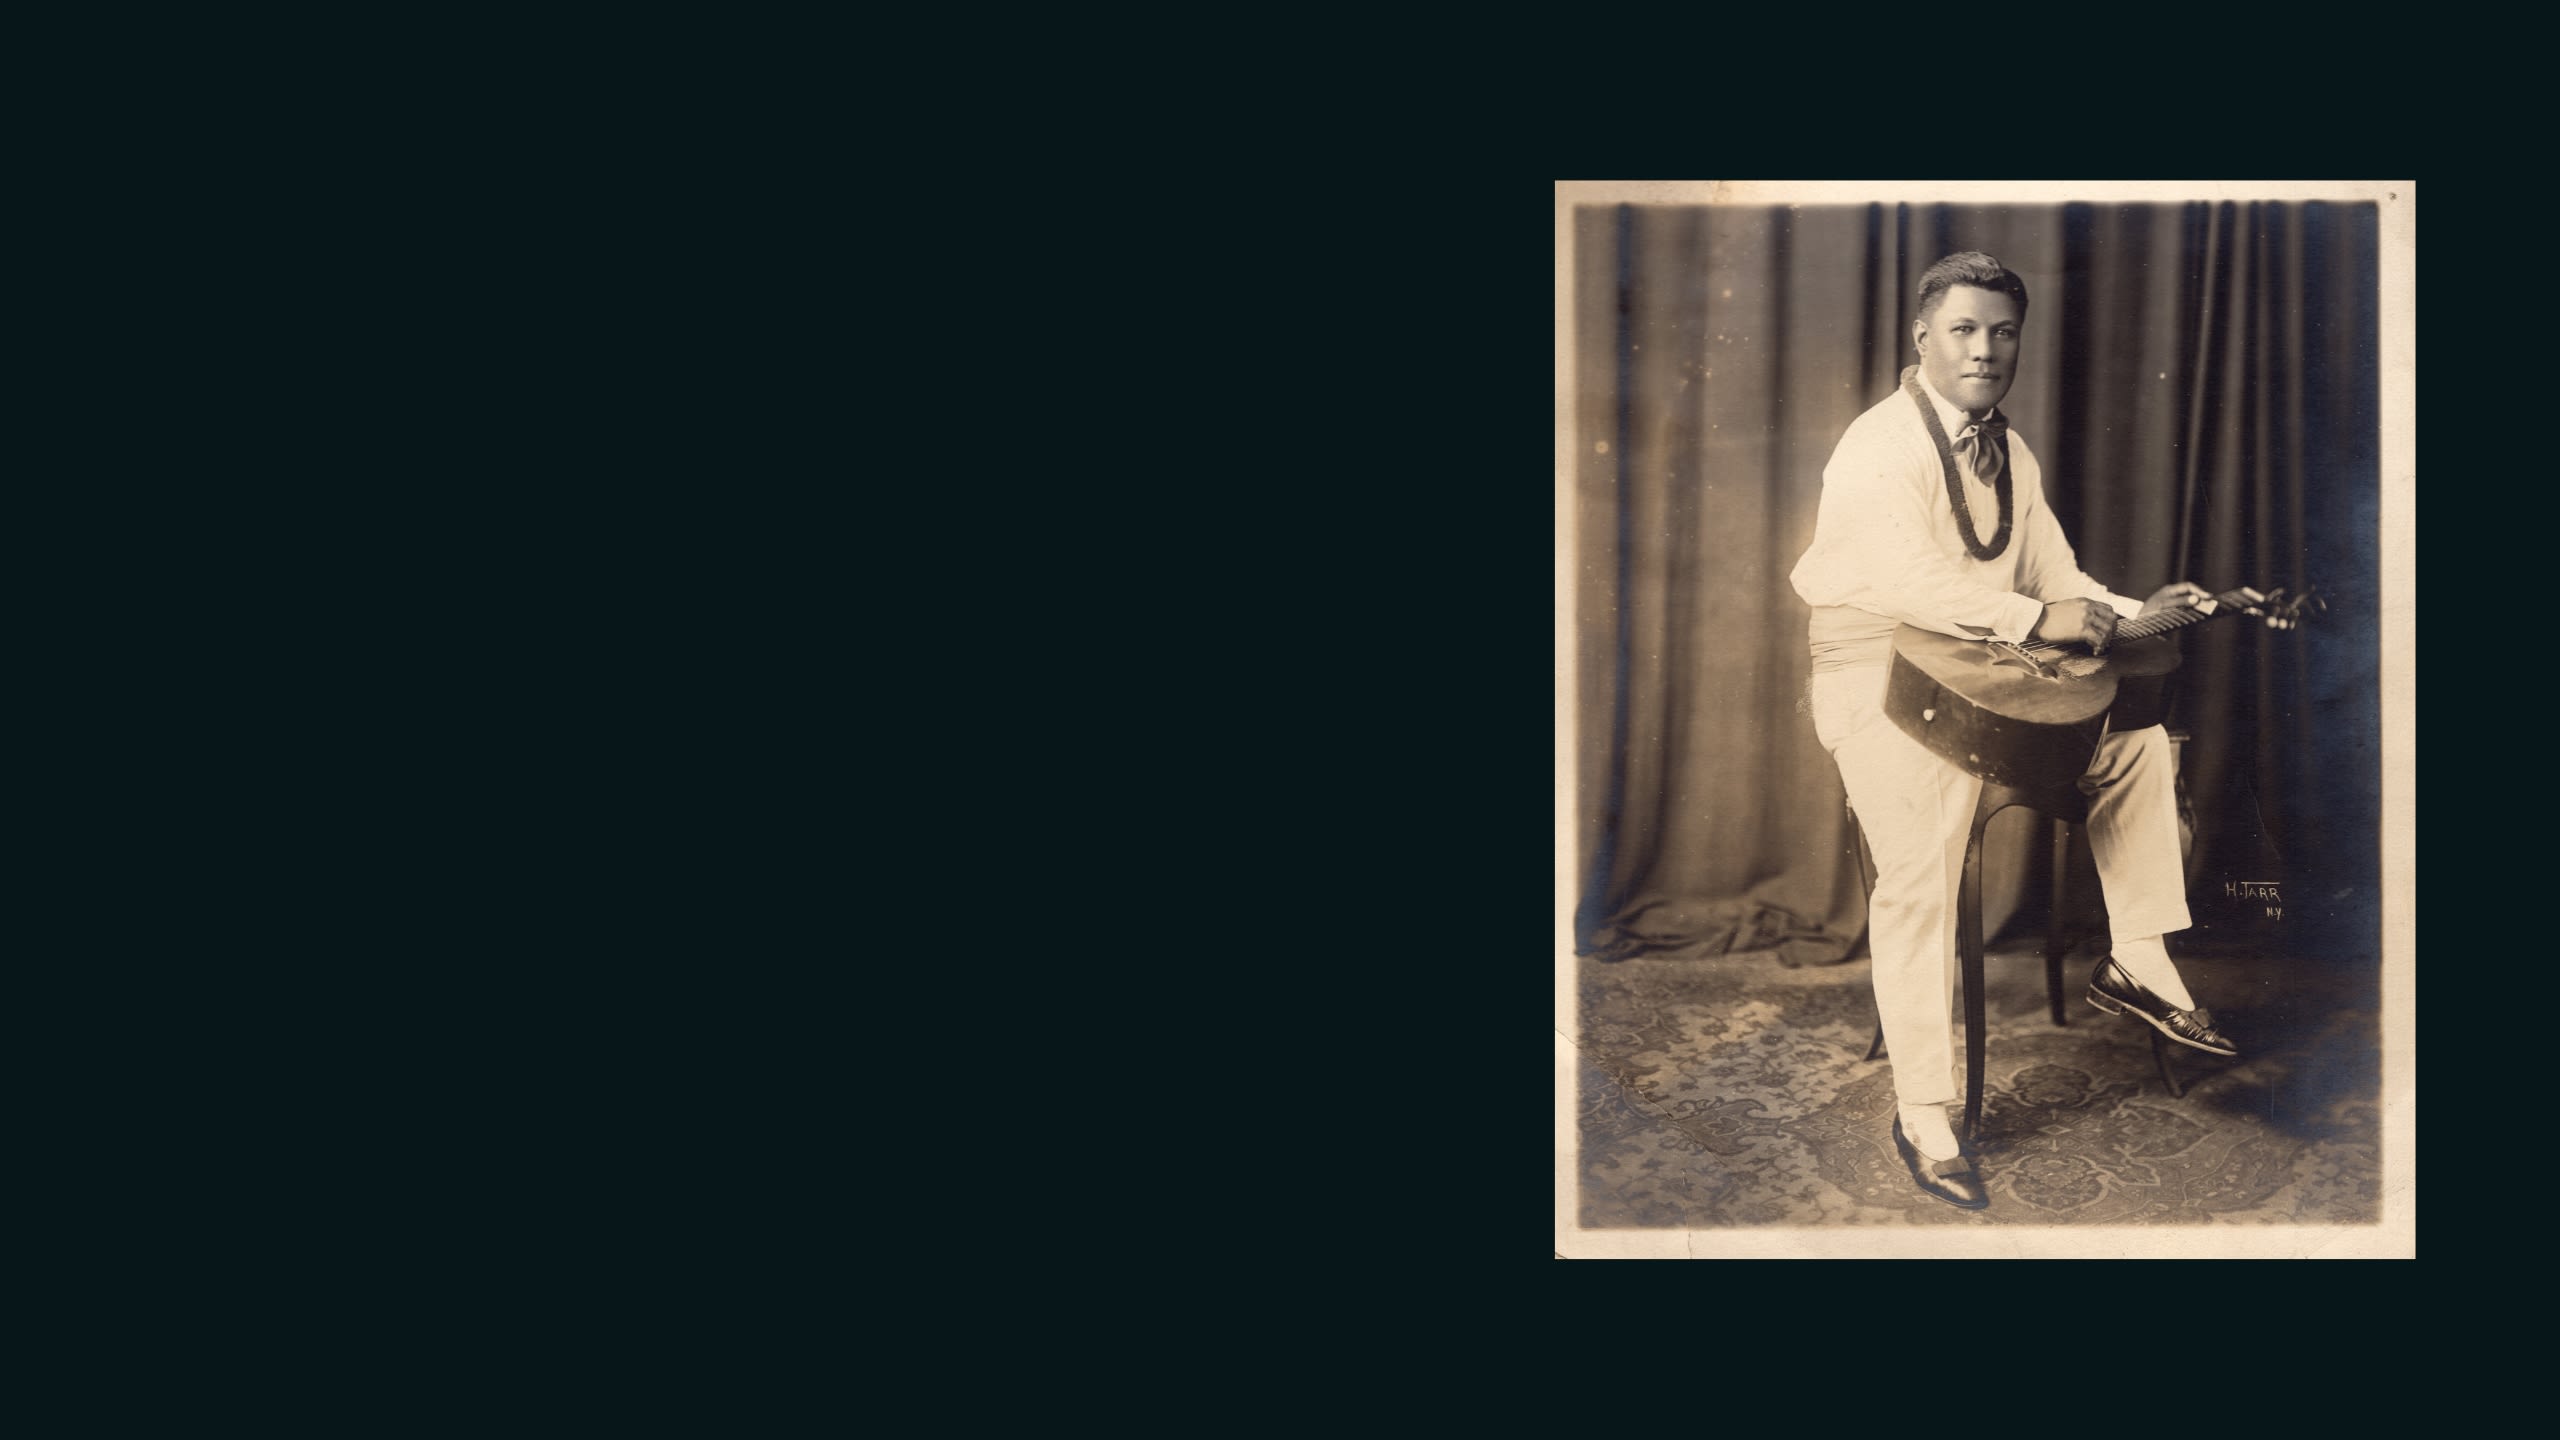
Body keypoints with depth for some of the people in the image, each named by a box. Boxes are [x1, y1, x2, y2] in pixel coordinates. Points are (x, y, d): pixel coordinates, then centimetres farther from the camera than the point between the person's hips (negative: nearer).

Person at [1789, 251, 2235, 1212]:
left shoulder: (2010, 455, 13)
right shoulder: (1880, 447, -15)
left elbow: (2051, 578, 15)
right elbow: (1910, 578, -30)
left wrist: (2130, 614, -1)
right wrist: (2036, 617, -33)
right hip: (1878, 675, -8)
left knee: (2136, 736, 4)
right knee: (1921, 867, -26)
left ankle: (2137, 964, 15)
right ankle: (1923, 1115, -19)